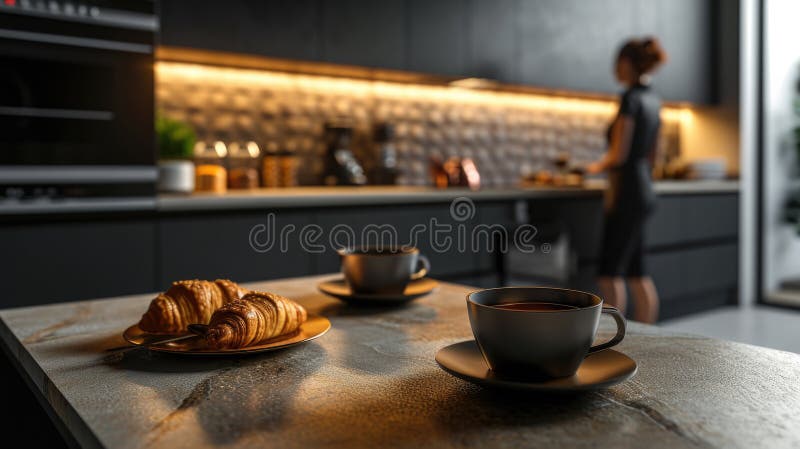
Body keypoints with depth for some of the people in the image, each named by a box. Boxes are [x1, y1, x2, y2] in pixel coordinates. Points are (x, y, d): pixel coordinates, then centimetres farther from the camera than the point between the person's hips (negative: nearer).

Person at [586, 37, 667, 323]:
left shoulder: (631, 98, -13)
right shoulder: (653, 99, 14)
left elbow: (619, 154, -16)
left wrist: (599, 166, 2)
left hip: (627, 192, -9)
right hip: (644, 190, 9)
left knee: (610, 273, -4)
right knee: (636, 273, 13)